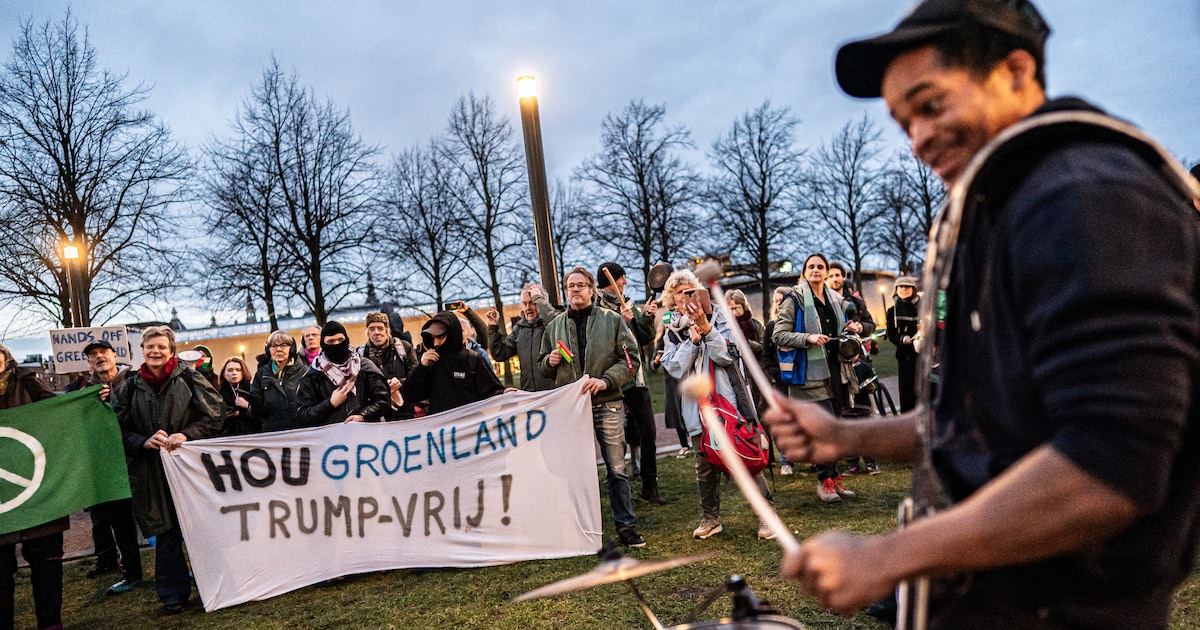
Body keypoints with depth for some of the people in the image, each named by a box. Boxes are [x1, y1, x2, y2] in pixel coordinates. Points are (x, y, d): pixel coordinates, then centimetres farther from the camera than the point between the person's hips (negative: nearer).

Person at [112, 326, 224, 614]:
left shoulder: (189, 379, -1)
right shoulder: (130, 388, 7)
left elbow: (214, 415, -3)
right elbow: (121, 431, 7)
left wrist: (187, 434, -17)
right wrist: (145, 441, -11)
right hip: (152, 472, 2)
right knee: (165, 532, 7)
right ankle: (173, 593, 18)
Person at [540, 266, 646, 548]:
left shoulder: (612, 320, 3)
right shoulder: (554, 326, 11)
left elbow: (631, 359, -3)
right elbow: (543, 367, 20)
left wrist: (606, 380, -16)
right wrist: (550, 361, -3)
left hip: (607, 405, -2)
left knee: (616, 469, 3)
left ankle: (625, 526, 14)